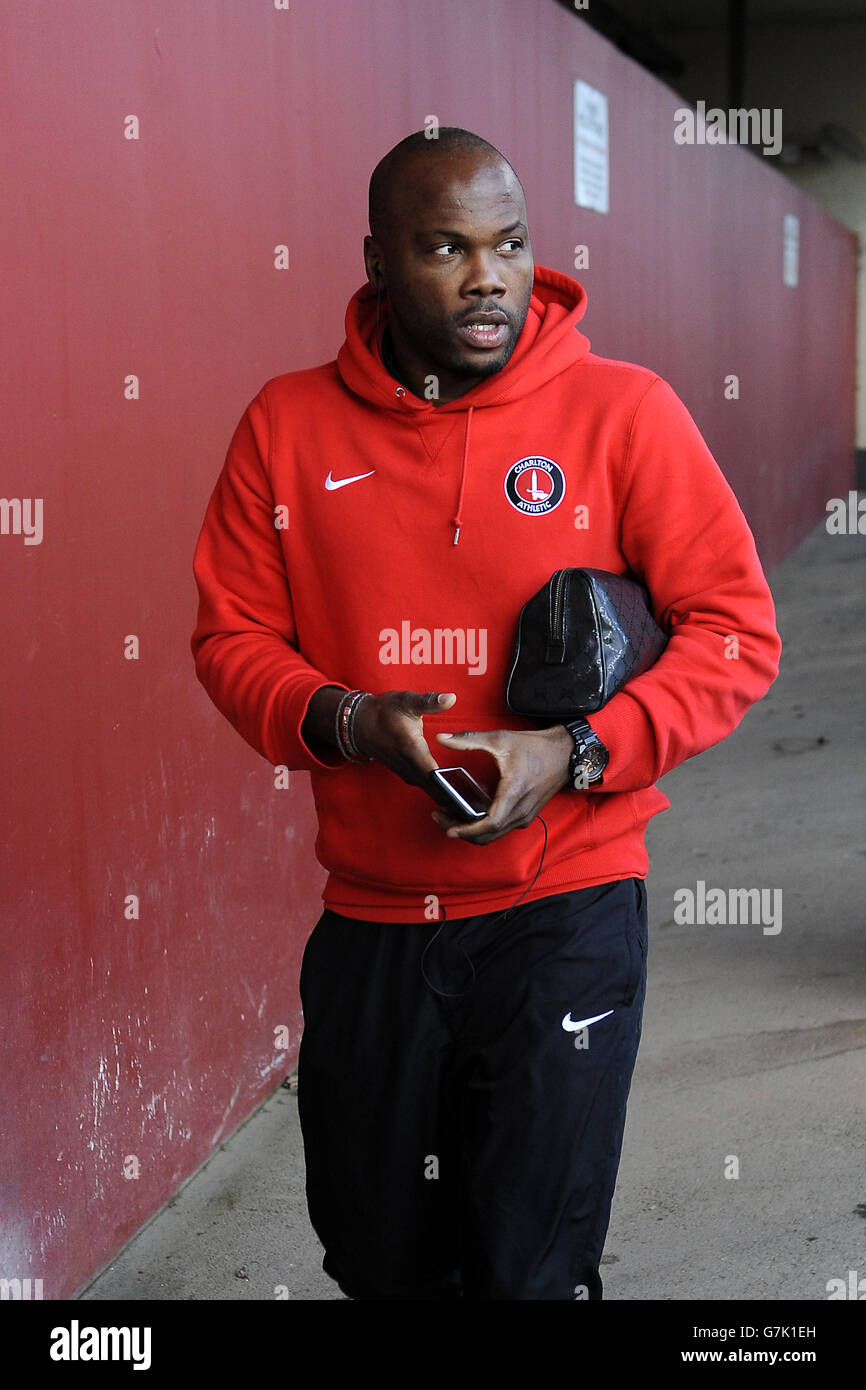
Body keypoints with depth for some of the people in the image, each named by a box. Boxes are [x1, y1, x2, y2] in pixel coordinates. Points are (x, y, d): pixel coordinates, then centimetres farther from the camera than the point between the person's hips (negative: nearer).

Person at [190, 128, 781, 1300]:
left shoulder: (623, 411, -7)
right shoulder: (290, 425, 1)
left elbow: (736, 631, -6)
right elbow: (231, 634, 5)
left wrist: (578, 751, -19)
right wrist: (337, 719, -15)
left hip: (565, 910, -3)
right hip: (368, 919, 3)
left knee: (533, 1266, 4)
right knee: (374, 1257, 18)